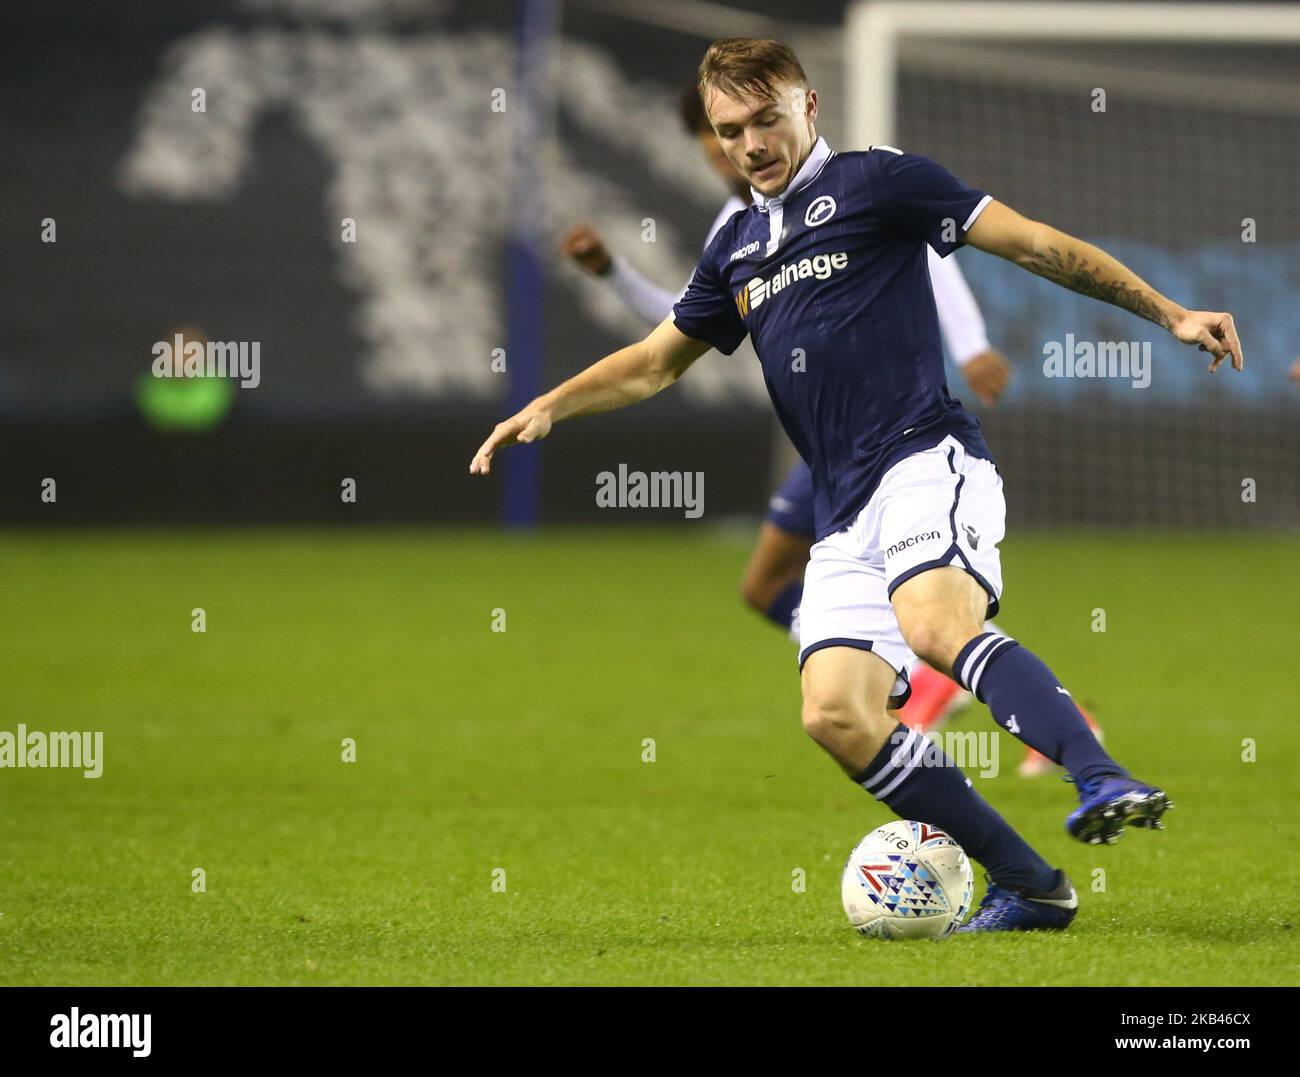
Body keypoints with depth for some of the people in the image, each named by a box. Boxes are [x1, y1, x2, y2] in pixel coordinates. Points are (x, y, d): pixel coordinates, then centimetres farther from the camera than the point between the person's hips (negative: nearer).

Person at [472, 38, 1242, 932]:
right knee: (836, 713, -11)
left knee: (935, 624, -35)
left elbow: (1038, 246, 1)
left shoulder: (875, 181, 3)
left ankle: (1103, 782, -48)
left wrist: (1169, 313, -4)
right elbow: (655, 363, 35)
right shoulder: (738, 250, 23)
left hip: (926, 461, -7)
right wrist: (549, 407, 22)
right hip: (846, 514, 7)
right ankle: (1027, 887, -6)